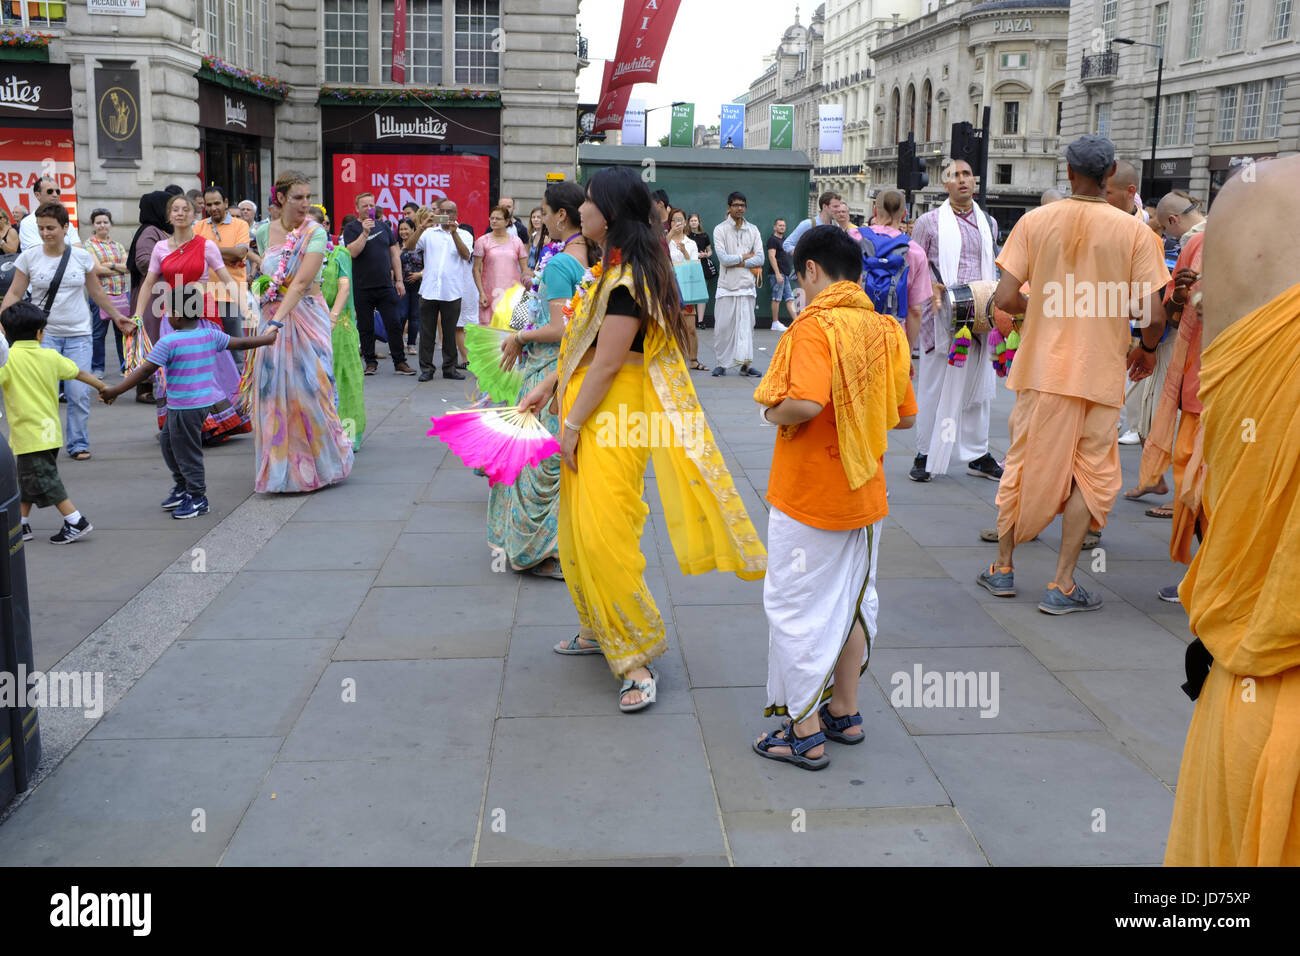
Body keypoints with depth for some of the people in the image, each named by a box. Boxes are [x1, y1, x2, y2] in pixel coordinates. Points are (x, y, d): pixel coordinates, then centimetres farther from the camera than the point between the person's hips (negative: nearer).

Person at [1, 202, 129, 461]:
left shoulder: (82, 257, 2)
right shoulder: (28, 257, 0)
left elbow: (97, 292, 15)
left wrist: (116, 315, 20)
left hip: (78, 335, 1)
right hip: (44, 333, -1)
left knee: (79, 393, -2)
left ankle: (79, 445, 11)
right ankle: (44, 443, 6)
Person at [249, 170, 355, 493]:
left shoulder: (315, 232, -11)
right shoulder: (266, 231, 4)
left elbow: (301, 282, -22)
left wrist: (279, 319, -31)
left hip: (305, 318, -4)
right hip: (272, 319, 4)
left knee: (307, 390, -2)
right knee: (273, 393, 5)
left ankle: (317, 464, 15)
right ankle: (279, 469, 17)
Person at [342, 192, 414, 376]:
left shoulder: (384, 226, 12)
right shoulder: (351, 228, 1)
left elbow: (394, 254, 13)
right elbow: (352, 252, -15)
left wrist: (399, 280, 8)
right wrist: (365, 232, -20)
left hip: (386, 285, 2)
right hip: (362, 288, -2)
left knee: (394, 325, -2)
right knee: (365, 328, 4)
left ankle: (400, 362, 3)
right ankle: (370, 362, 14)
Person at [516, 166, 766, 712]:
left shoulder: (629, 280, -20)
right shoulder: (614, 268, 12)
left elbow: (607, 364, -21)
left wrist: (572, 426, -15)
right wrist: (549, 386, 14)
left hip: (611, 421, -10)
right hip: (589, 412, 10)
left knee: (602, 536, -10)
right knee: (578, 531, 17)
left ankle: (636, 656, 1)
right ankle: (600, 631, 33)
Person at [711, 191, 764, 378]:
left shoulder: (753, 230, 9)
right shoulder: (720, 229, 1)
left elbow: (760, 259, 0)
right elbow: (723, 259, -11)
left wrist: (736, 263, -9)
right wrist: (746, 256, -4)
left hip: (747, 285, 2)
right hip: (726, 286, -2)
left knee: (746, 326, 1)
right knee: (723, 327, -1)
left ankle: (745, 364, 4)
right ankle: (720, 364, 8)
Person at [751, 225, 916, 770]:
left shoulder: (815, 326, -18)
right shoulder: (888, 330, 4)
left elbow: (806, 402, -32)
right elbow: (904, 416, 9)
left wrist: (773, 413, -13)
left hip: (809, 497, -7)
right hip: (866, 494, 7)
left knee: (796, 607, 4)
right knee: (853, 600, 19)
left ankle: (805, 734, 11)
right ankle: (844, 712, 31)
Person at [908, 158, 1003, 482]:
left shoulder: (988, 223, 14)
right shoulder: (930, 222, 2)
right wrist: (931, 286, -16)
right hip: (941, 316, -4)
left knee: (976, 386, 9)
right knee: (934, 386, 0)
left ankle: (978, 455, 19)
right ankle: (925, 454, 11)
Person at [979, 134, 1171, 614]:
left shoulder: (1036, 220, -4)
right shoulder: (1133, 230, -6)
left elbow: (1005, 298, -8)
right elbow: (1153, 315, -9)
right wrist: (1148, 349, 13)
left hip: (1043, 367, 2)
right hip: (1101, 372, -1)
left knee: (1024, 464, 15)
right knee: (1091, 474, 10)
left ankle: (1003, 567, 25)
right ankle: (1062, 585, 8)